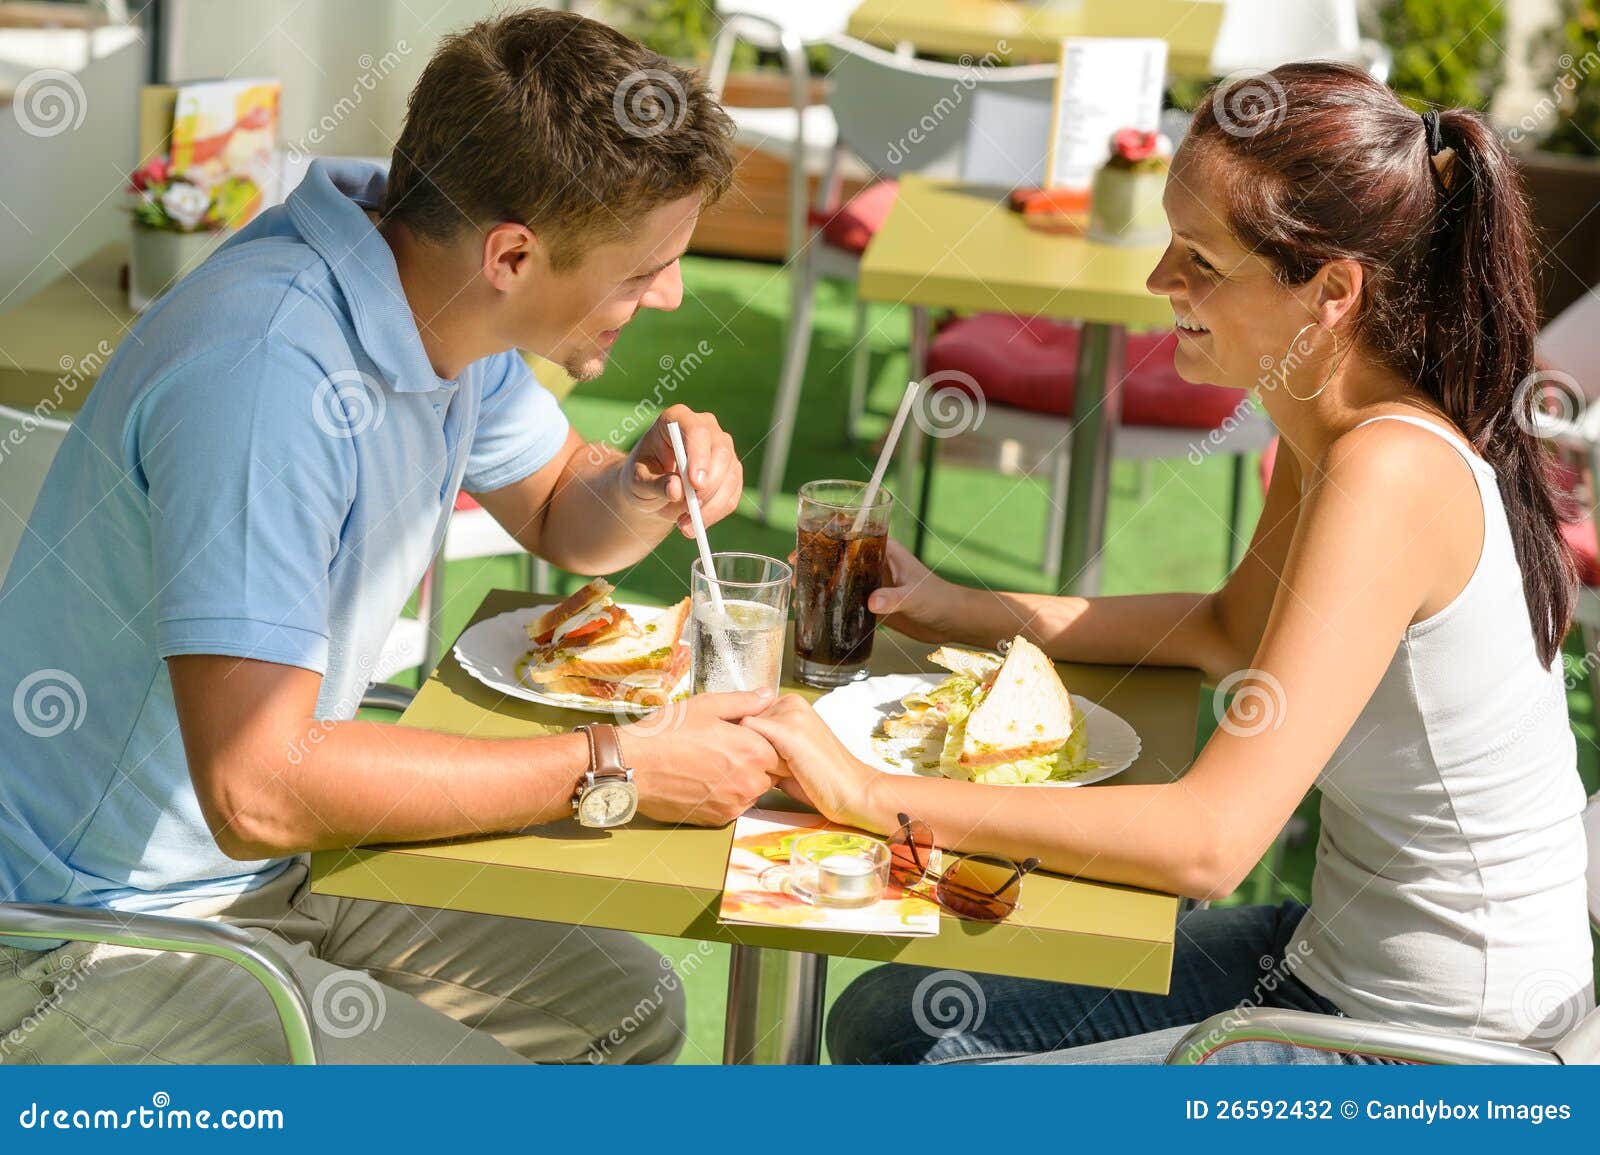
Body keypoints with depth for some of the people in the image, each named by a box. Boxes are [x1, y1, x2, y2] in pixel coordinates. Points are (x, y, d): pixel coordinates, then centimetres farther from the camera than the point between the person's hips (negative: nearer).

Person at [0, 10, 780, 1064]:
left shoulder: (440, 301, -3)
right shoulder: (267, 373, -31)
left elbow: (560, 516, 17)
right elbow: (258, 789, -34)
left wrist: (643, 491, -9)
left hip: (265, 883, 9)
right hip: (87, 957, -9)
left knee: (628, 1006, 12)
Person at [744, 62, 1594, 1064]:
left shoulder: (1389, 473, -28)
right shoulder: (1326, 431, 0)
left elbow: (1210, 841, -32)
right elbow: (1236, 626, 20)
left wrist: (868, 794, -27)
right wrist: (961, 613, 11)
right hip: (1340, 960, 9)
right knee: (885, 1023, 10)